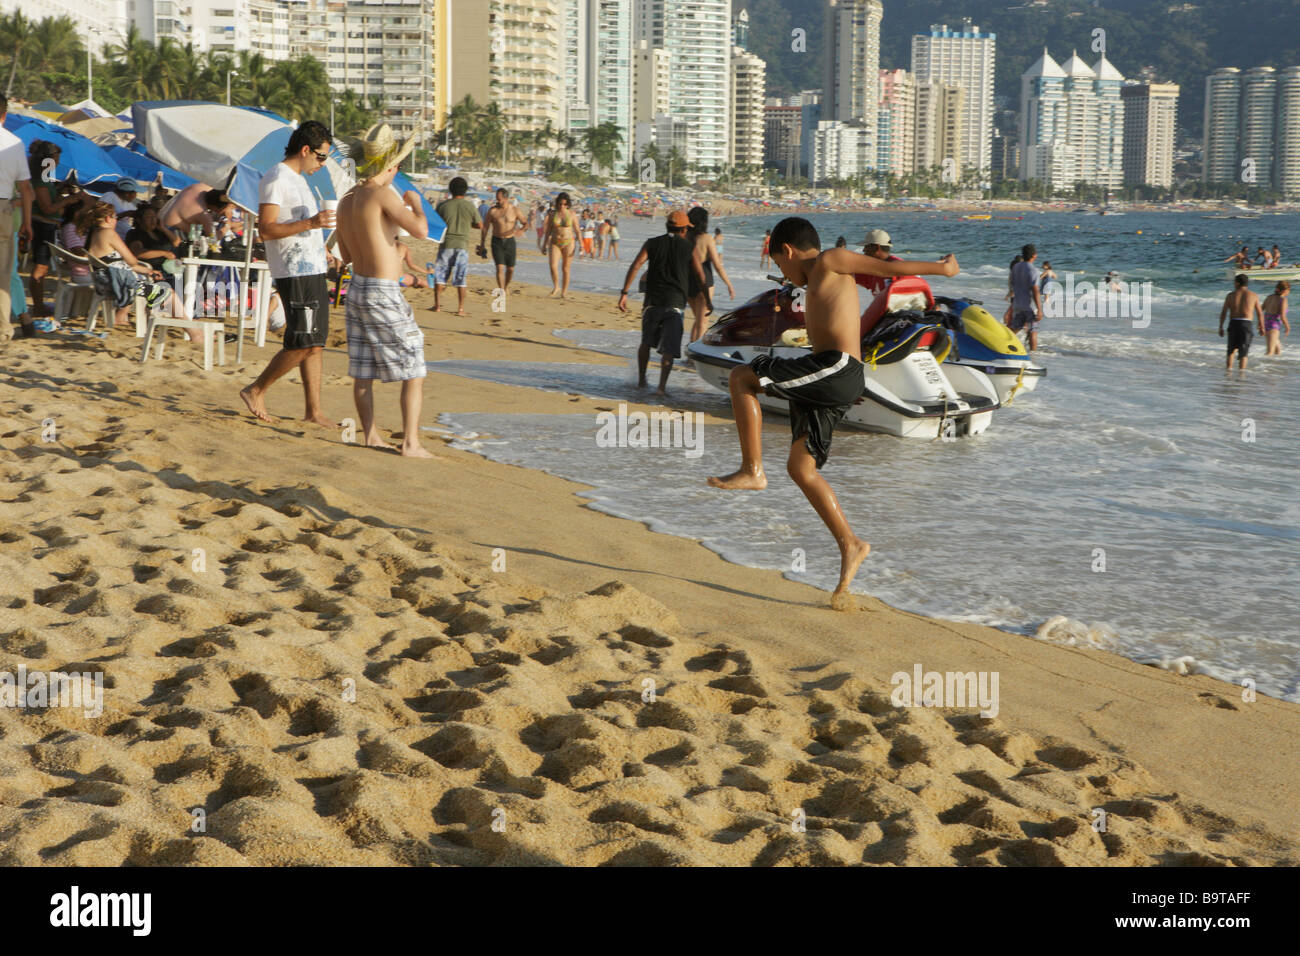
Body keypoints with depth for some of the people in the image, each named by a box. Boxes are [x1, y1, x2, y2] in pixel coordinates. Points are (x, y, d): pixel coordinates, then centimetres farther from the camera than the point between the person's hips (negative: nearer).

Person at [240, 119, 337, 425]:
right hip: (294, 274, -10)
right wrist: (309, 223, -28)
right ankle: (256, 391, 3)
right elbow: (266, 229, -19)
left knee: (316, 343, 7)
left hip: (313, 271, 10)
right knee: (302, 344, -11)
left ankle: (313, 410, 9)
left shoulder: (298, 179, 19)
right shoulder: (276, 178, -11)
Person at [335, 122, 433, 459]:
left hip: (357, 289, 8)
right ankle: (411, 442, -4)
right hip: (384, 293, -8)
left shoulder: (346, 201, 9)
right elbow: (420, 230, -23)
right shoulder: (382, 194, -14)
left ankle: (370, 435, 19)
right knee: (413, 371, -1)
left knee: (363, 372, 12)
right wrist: (416, 204, -3)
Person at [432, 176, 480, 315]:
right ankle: (461, 308, 3)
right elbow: (479, 224, 6)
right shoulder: (470, 206, -2)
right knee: (461, 278, 4)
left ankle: (437, 305, 10)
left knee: (439, 275, 10)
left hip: (446, 243, 0)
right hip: (463, 244, 0)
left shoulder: (443, 205, -2)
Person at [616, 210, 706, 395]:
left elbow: (635, 266, -7)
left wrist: (624, 293, -10)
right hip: (675, 303, -2)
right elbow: (701, 278, 5)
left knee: (646, 342, 21)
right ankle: (662, 386, -15)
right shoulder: (688, 249, 5)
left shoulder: (652, 244, 5)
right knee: (669, 347, -2)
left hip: (652, 301, 2)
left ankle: (641, 380, 25)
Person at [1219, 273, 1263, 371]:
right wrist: (1262, 326, 19)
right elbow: (1260, 313, 6)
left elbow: (1223, 312, 0)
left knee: (1232, 349, 20)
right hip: (1247, 324, -1)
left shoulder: (1231, 295, 3)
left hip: (1233, 323, 1)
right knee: (1243, 353, 0)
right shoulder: (1253, 295, 3)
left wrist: (1220, 327, 6)